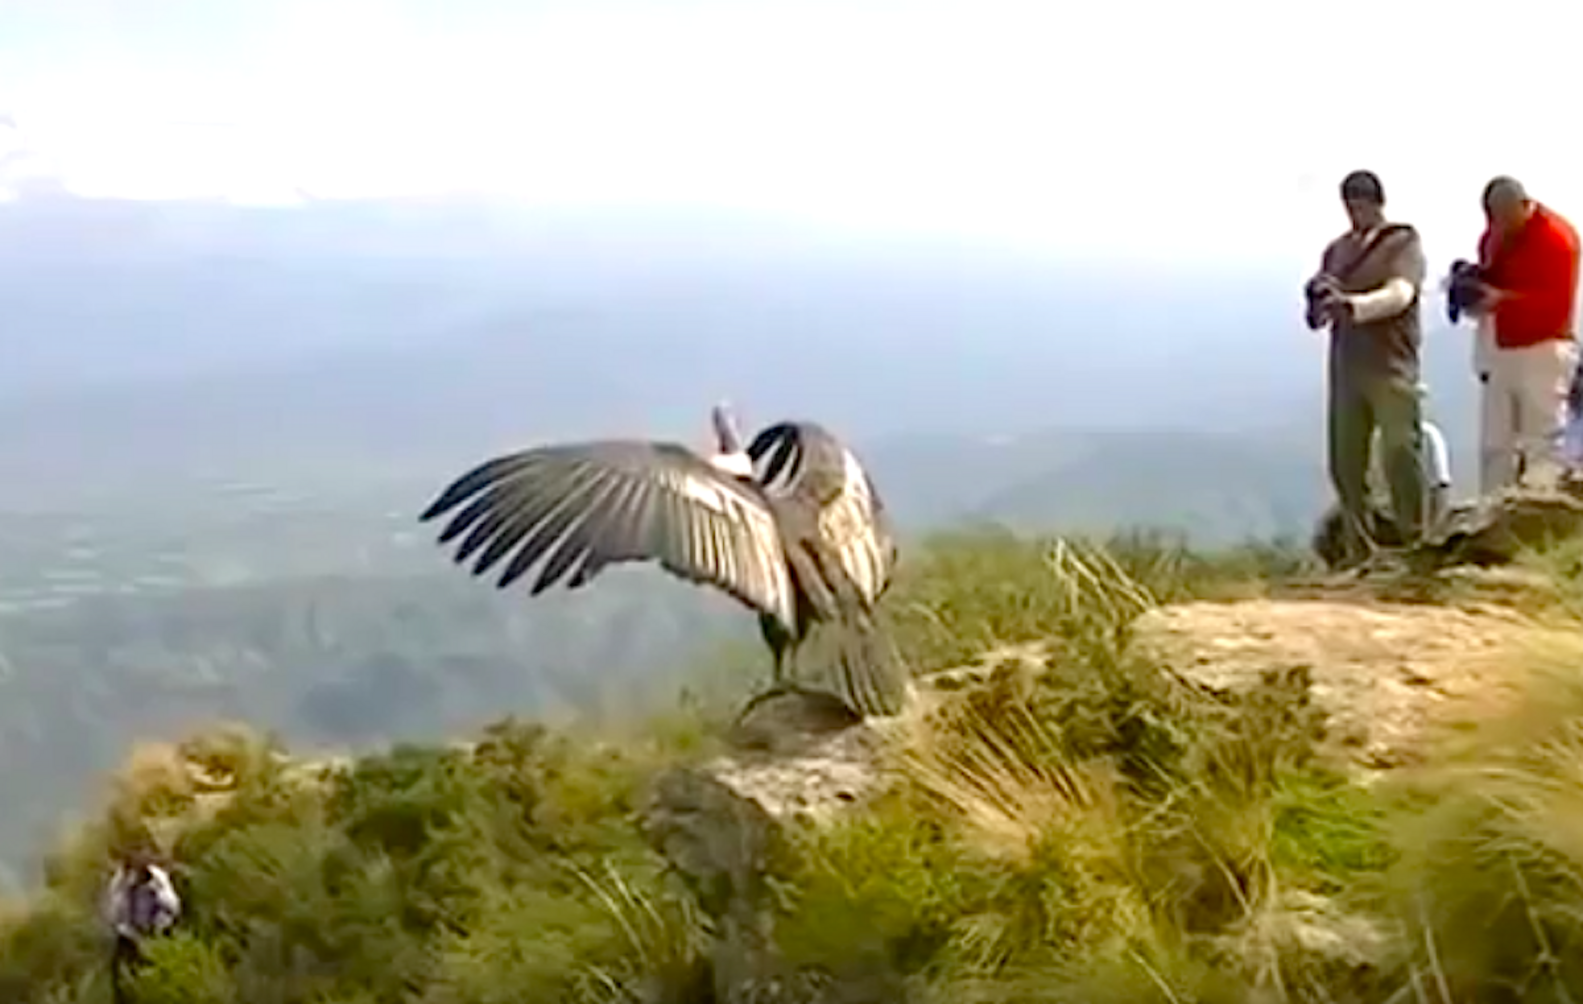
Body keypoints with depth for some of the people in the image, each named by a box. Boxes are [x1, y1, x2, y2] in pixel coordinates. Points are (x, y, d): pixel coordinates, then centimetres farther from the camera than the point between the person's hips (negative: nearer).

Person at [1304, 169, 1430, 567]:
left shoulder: (1403, 243, 2)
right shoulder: (1336, 250, 17)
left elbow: (1400, 295, -16)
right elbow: (1318, 314, 16)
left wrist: (1354, 304, -33)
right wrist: (1319, 300, -8)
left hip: (1391, 367, -5)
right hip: (1345, 367, 5)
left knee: (1401, 456, -7)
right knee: (1345, 461, 3)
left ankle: (1416, 543, 1)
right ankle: (1359, 549, 10)